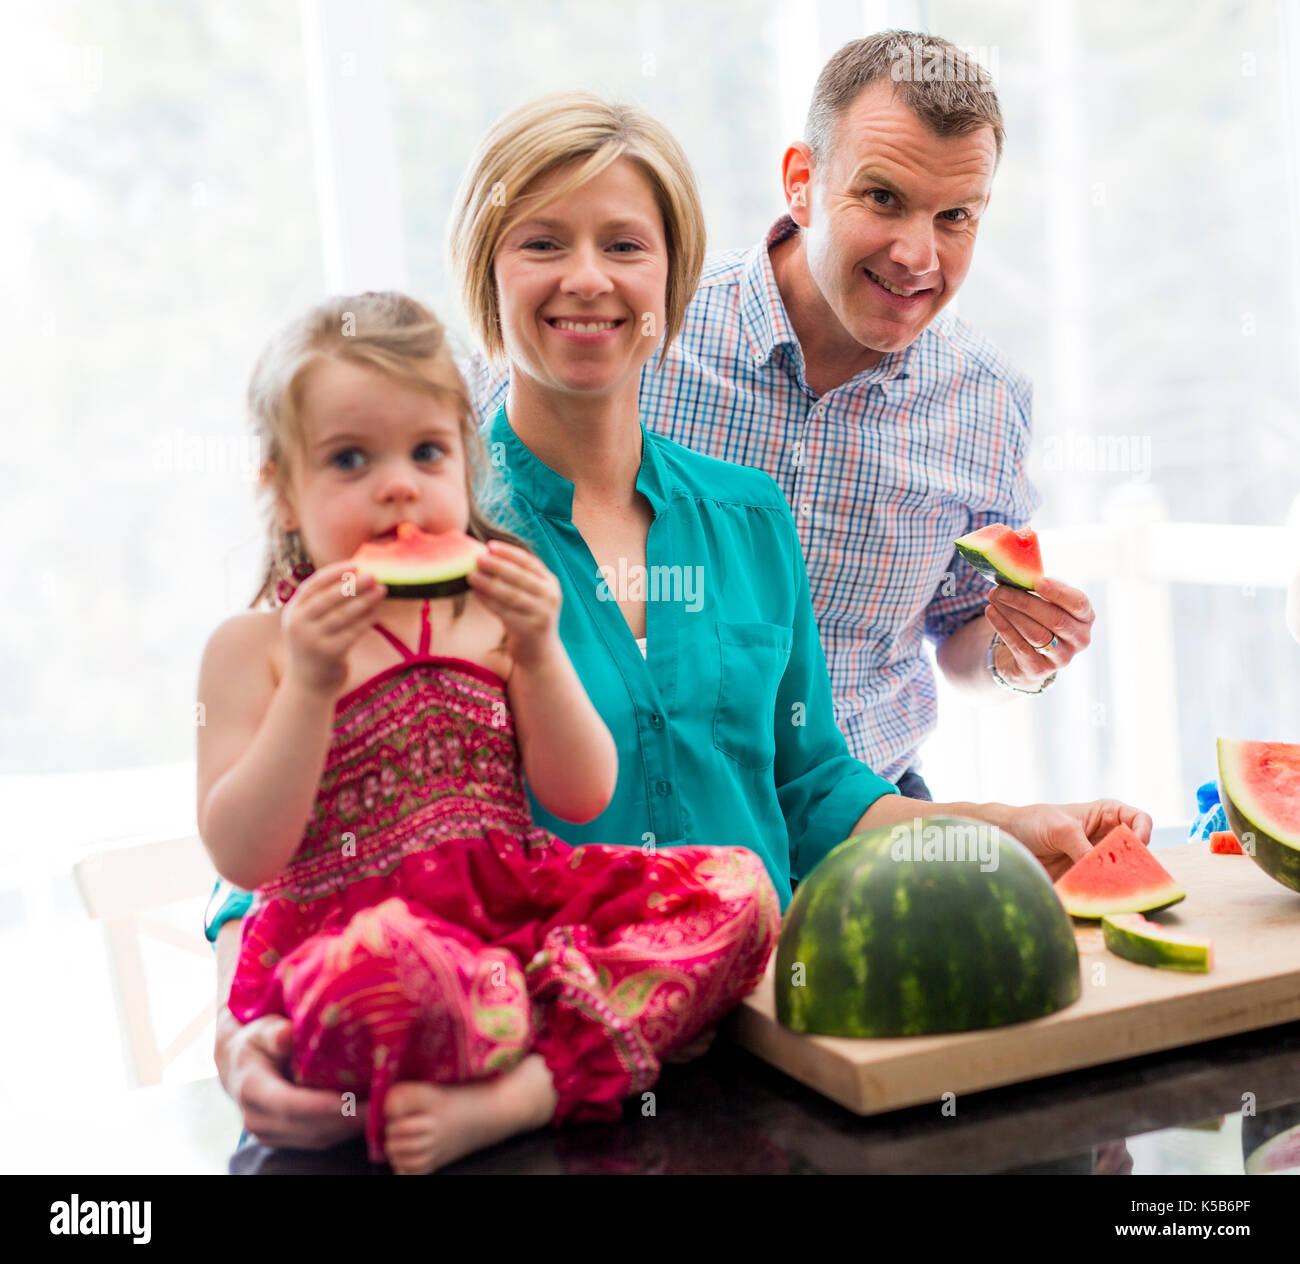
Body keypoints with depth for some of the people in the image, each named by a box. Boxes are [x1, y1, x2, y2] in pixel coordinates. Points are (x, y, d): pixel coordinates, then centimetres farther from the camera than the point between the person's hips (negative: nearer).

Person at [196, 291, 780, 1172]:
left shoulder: (494, 618, 12)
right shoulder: (254, 647, 2)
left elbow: (584, 798, 5)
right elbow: (242, 857, -7)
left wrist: (538, 652, -9)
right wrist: (311, 685, -17)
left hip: (514, 907, 5)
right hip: (349, 927, -5)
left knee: (737, 889, -15)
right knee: (376, 982, -42)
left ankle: (513, 1093, -28)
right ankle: (581, 1026, -13)